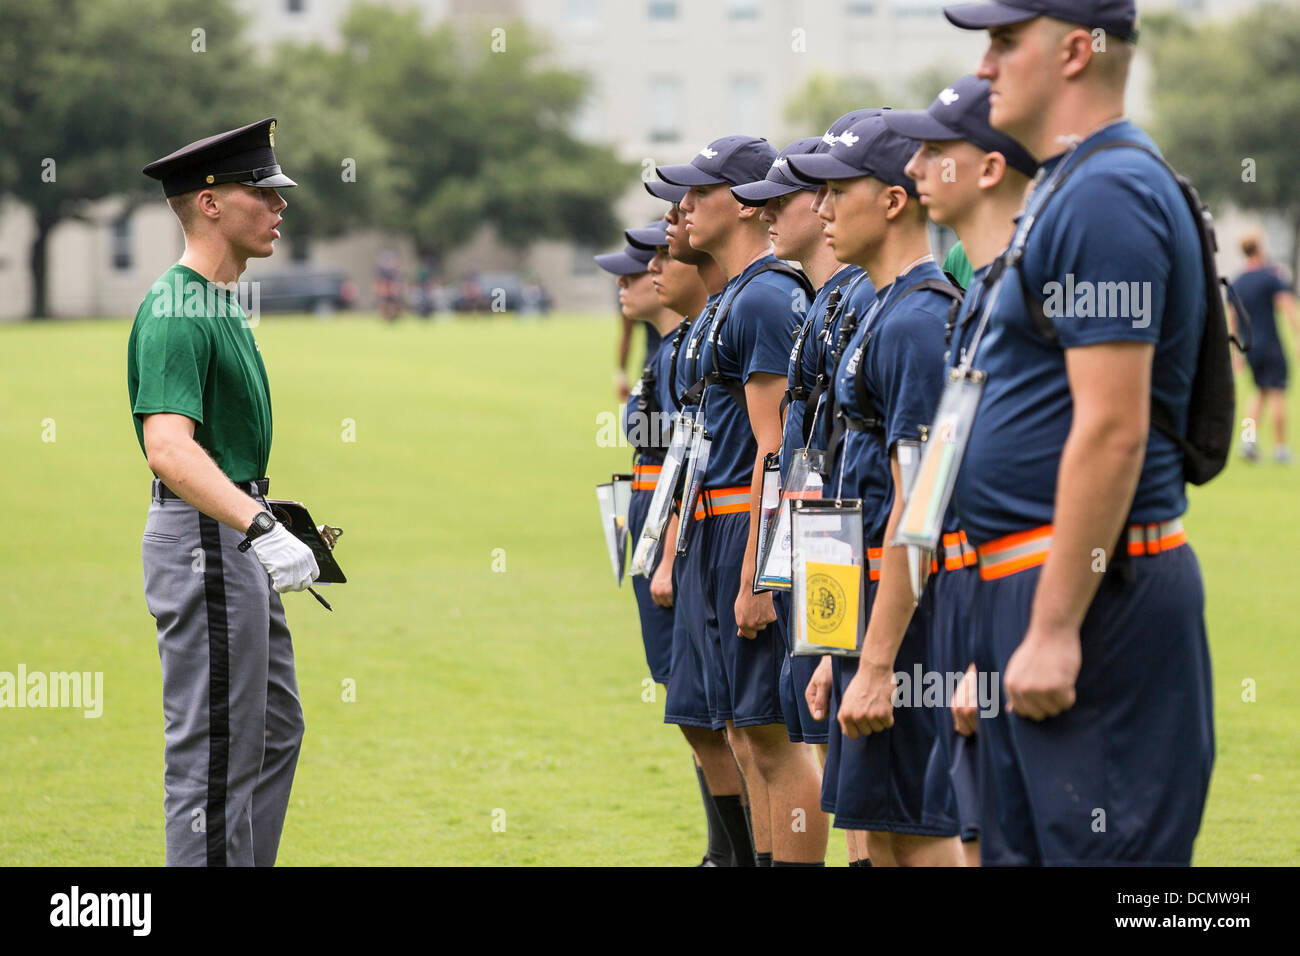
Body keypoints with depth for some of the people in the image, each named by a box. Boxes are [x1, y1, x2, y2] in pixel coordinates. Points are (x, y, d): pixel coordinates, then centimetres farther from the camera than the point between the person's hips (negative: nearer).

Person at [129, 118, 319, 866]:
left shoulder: (222, 302, 14)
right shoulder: (177, 312, -19)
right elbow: (169, 448, -32)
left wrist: (269, 525, 25)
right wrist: (262, 529, -42)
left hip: (238, 537, 11)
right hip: (205, 541, -11)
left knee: (275, 728, 18)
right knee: (216, 747, -6)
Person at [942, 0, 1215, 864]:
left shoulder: (1107, 194, -16)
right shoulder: (1069, 189, 17)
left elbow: (1112, 429, -22)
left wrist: (1056, 628, -23)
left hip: (1092, 595, -11)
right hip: (1026, 583, 11)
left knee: (1102, 844, -7)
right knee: (1017, 843, 15)